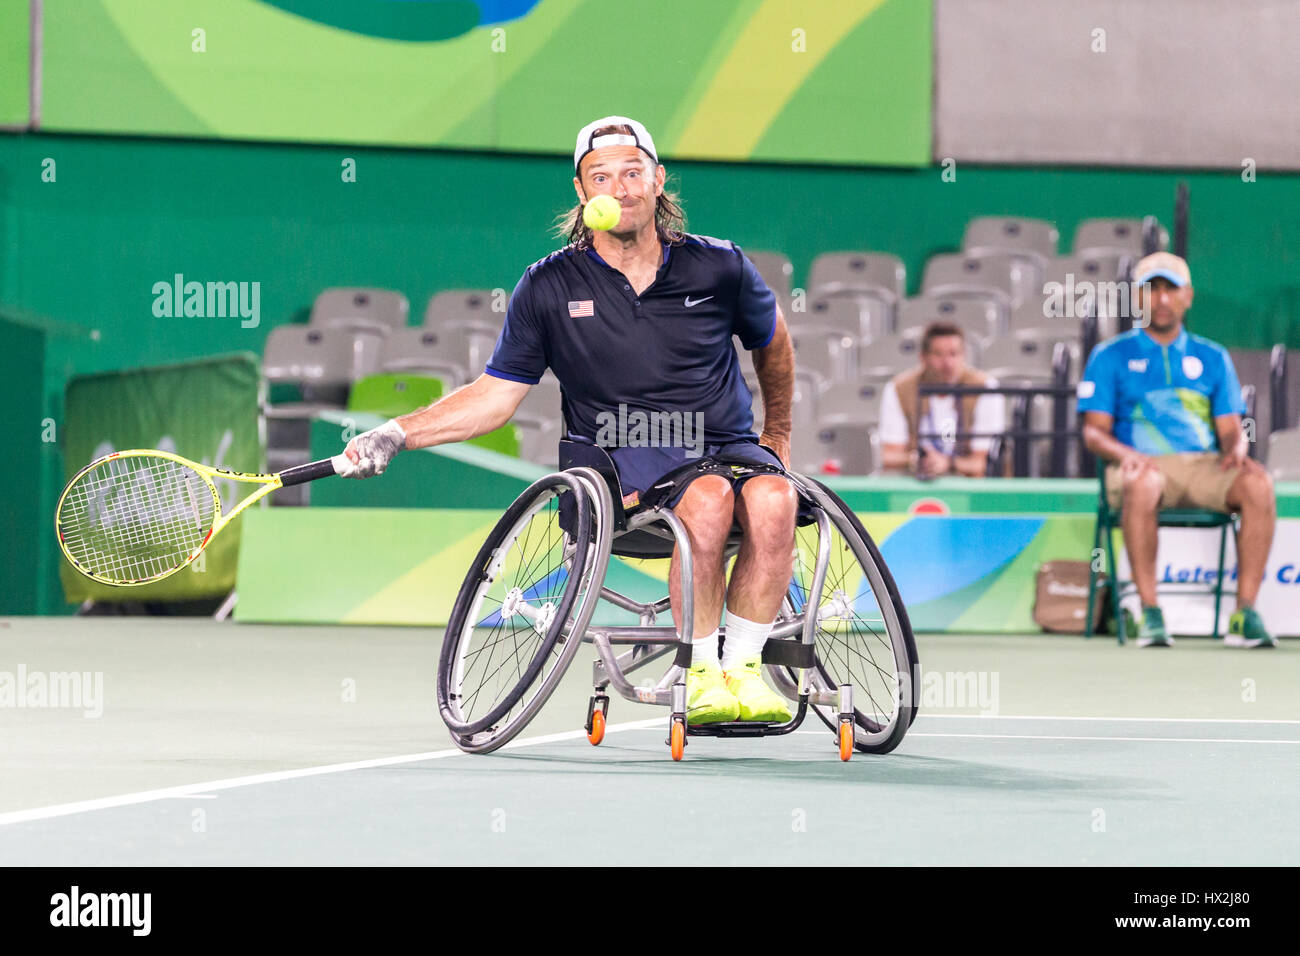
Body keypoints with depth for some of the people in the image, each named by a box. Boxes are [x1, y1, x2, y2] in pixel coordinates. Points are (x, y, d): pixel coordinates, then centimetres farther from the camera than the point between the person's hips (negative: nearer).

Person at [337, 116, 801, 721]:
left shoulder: (719, 268, 4)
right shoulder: (550, 286, 2)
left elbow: (773, 342, 25)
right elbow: (494, 397, 7)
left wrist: (777, 437, 30)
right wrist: (396, 434, -4)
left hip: (728, 446, 2)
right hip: (619, 456, -2)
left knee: (772, 498, -34)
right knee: (709, 497, -36)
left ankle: (743, 666, -18)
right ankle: (699, 673, -22)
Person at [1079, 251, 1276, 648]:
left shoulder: (1212, 357, 20)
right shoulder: (1110, 356, 13)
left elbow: (1231, 430, 15)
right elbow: (1094, 431, 5)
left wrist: (1237, 449, -10)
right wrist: (1125, 453, -17)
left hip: (1206, 466, 2)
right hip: (1143, 464, -2)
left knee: (1258, 482, -30)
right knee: (1142, 484, -41)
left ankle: (1245, 613, -30)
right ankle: (1150, 613, -36)